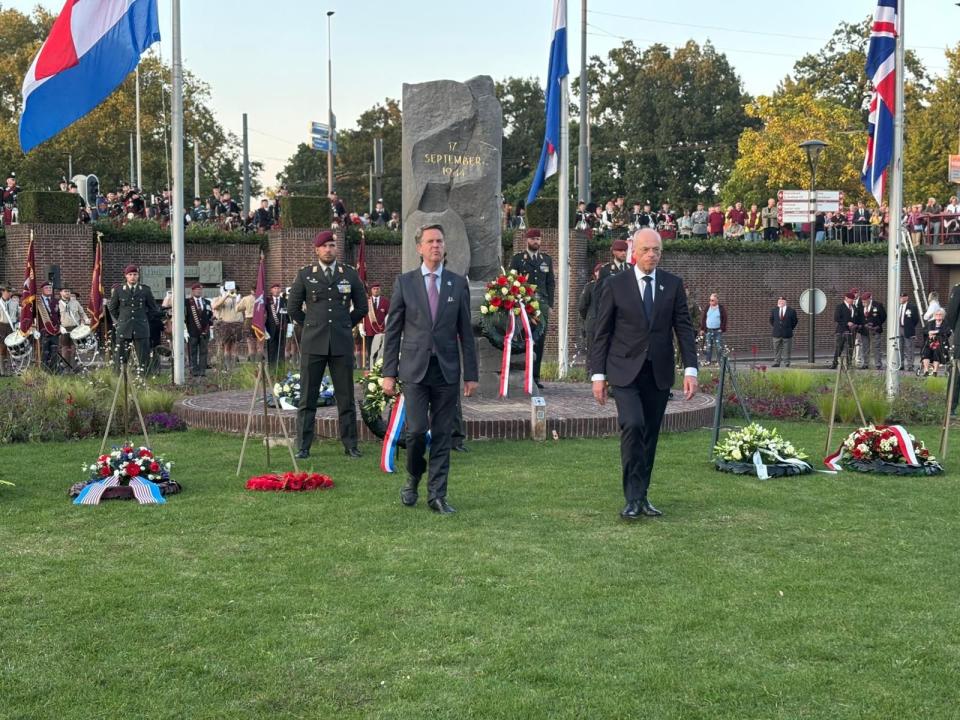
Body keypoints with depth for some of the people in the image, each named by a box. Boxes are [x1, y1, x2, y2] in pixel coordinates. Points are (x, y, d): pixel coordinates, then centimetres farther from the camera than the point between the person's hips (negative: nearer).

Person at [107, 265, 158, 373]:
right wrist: (120, 319, 12)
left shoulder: (145, 290, 5)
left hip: (141, 329, 0)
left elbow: (154, 309, 14)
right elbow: (111, 307, 17)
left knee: (144, 359, -2)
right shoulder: (119, 290, 5)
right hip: (123, 329, 0)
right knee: (120, 359, -1)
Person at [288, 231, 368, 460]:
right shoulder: (305, 274, 6)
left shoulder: (350, 275, 9)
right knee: (307, 398, 0)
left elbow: (361, 307, 17)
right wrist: (310, 326, 11)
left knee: (346, 398, 3)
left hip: (342, 344, 1)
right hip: (313, 344, -1)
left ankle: (350, 445, 10)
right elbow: (293, 307, 13)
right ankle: (303, 446, 6)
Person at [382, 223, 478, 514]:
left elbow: (465, 331, 7)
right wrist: (389, 373, -1)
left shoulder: (458, 283, 6)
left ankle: (437, 495, 11)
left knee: (442, 435, 3)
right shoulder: (404, 282, 3)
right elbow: (392, 331, 4)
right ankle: (413, 479, 18)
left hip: (447, 370, 1)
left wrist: (471, 373, 4)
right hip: (415, 369, -1)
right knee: (416, 430, -9)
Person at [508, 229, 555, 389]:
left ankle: (536, 376, 6)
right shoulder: (517, 259, 6)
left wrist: (550, 304, 6)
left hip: (541, 304, 3)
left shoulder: (547, 259, 16)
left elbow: (551, 283, 15)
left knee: (540, 341, 1)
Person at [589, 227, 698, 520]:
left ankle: (642, 496, 19)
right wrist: (598, 375, -3)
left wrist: (690, 370, -4)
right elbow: (601, 333, 2)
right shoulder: (614, 285, 0)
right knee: (633, 425, -20)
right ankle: (633, 498, -13)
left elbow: (684, 328, 5)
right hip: (625, 371, -3)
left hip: (659, 374, 3)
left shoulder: (673, 284, 7)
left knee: (650, 435, 7)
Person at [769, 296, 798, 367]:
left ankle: (788, 362, 12)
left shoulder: (791, 311, -2)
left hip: (787, 334, -2)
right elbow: (771, 320, 16)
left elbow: (794, 321, 6)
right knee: (777, 349, 4)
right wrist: (775, 327, 10)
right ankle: (776, 362, 10)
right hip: (777, 334, 2)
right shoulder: (774, 311, 5)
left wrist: (790, 329, 3)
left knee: (788, 349, 4)